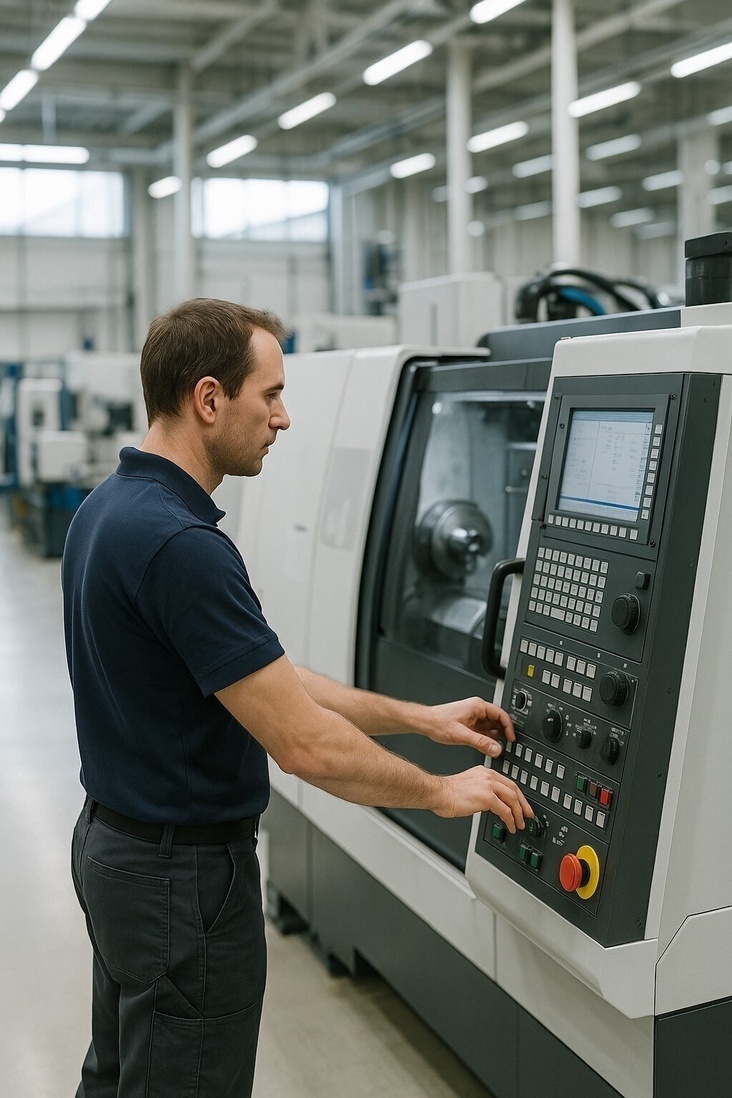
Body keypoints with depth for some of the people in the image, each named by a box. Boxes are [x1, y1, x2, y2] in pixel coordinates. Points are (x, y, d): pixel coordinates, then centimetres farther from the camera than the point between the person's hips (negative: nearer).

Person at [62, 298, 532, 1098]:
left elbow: (261, 676, 8)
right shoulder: (180, 544, -29)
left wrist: (421, 718, 7)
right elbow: (305, 744, -27)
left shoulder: (108, 508, 4)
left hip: (114, 843, 10)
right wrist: (443, 793, -10)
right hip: (186, 872, -10)